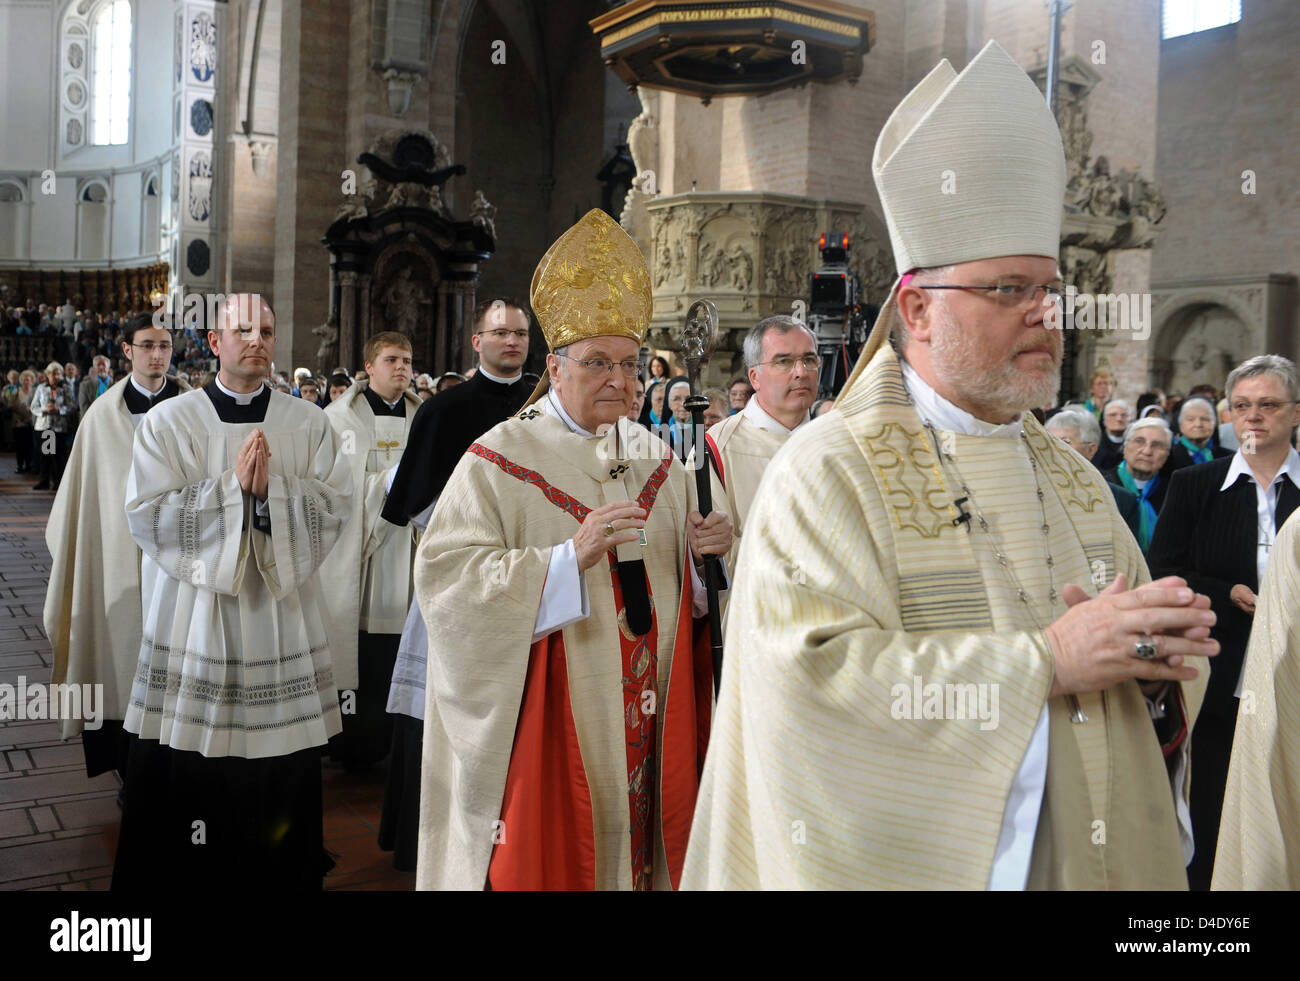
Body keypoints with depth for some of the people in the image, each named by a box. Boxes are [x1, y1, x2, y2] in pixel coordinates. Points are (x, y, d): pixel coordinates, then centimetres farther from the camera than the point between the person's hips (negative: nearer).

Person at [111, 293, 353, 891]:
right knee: (185, 783, 3)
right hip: (194, 615, -1)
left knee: (281, 778, 5)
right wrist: (232, 485, -13)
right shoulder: (169, 422, 3)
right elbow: (148, 516, -7)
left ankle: (280, 875, 22)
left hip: (281, 614, 1)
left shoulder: (309, 424, 6)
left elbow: (335, 509, -2)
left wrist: (272, 489, -16)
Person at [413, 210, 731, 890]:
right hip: (551, 721, -5)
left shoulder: (655, 458, 10)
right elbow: (448, 579, -18)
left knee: (643, 843, 13)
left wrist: (702, 550, -5)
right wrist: (568, 559, -27)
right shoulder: (500, 460, -7)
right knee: (550, 854, 4)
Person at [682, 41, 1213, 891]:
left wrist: (1160, 658, -12)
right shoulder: (827, 470, -14)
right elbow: (816, 672, -25)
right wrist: (1044, 661, -23)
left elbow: (1142, 639, 12)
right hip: (912, 860, -6)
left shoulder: (1076, 479, 7)